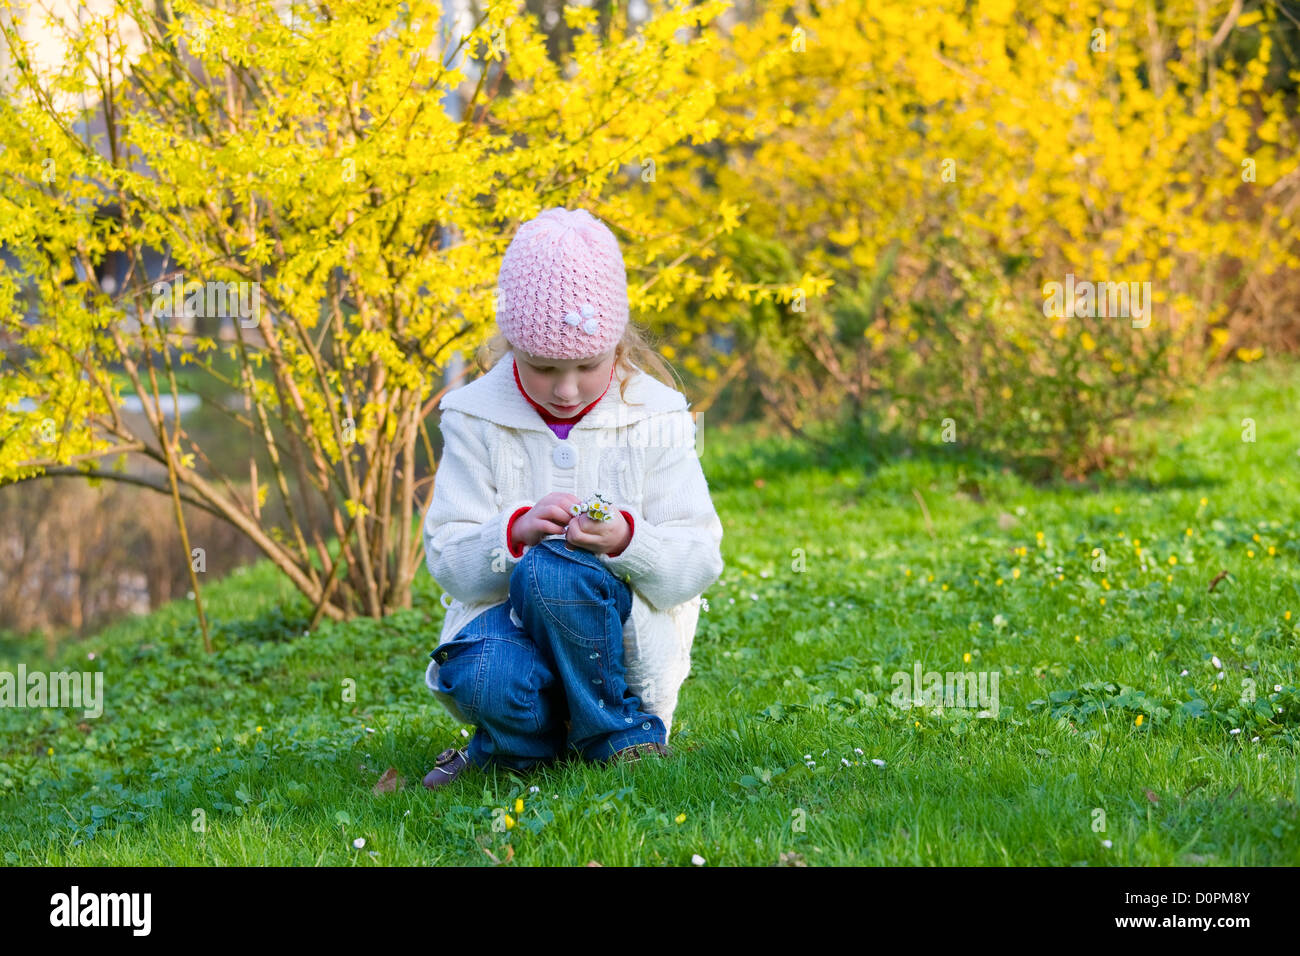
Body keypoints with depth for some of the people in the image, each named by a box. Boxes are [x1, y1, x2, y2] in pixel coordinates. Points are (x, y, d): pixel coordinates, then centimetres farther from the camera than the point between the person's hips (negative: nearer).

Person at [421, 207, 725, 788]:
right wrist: (516, 531, -24)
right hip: (508, 615, 0)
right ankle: (529, 741, 1)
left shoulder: (655, 419, -1)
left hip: (624, 631, 0)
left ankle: (619, 730, -12)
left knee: (549, 568, -33)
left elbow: (700, 562, -4)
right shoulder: (477, 419, 1)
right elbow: (446, 559, -3)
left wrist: (626, 540, -25)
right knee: (483, 679, -35)